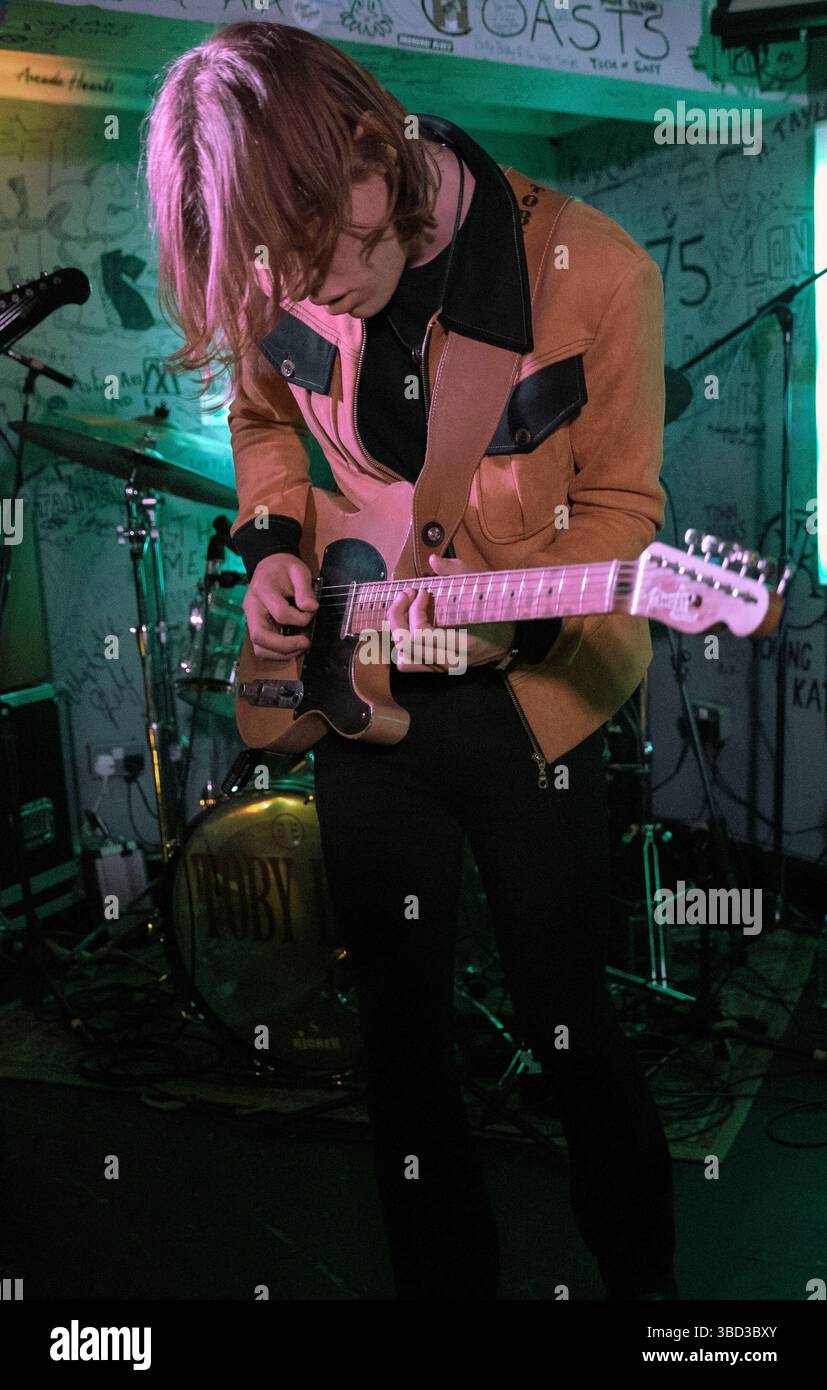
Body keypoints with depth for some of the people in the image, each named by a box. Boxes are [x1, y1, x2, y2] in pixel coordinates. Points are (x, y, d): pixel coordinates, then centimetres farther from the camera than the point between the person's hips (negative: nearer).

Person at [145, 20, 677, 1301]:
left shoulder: (595, 273, -17)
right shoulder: (275, 274, -5)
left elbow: (621, 509, -8)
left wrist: (509, 617, -26)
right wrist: (273, 541, -4)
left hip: (533, 702, -3)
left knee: (568, 1025, 10)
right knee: (403, 1026, 16)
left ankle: (644, 1276, 40)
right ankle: (444, 1275, 41)